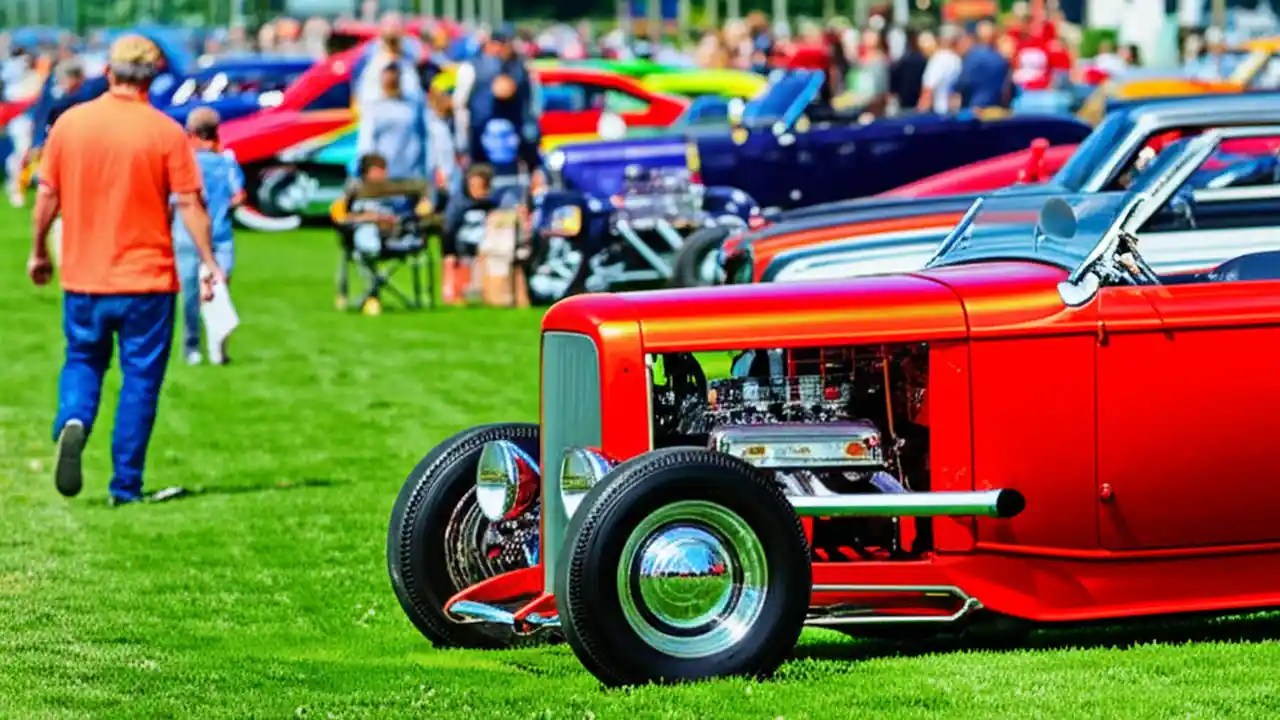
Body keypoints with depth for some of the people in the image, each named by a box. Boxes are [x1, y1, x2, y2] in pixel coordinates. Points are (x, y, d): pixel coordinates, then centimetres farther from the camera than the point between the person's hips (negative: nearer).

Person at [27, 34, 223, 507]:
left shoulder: (69, 123, -1)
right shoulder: (166, 132, -8)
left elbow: (46, 194, 5)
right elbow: (190, 204, -9)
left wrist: (39, 252, 18)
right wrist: (210, 264, -1)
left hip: (82, 279, 2)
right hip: (147, 280, -2)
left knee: (83, 362, 19)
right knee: (140, 380, 7)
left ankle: (72, 423, -12)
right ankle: (125, 485, 6)